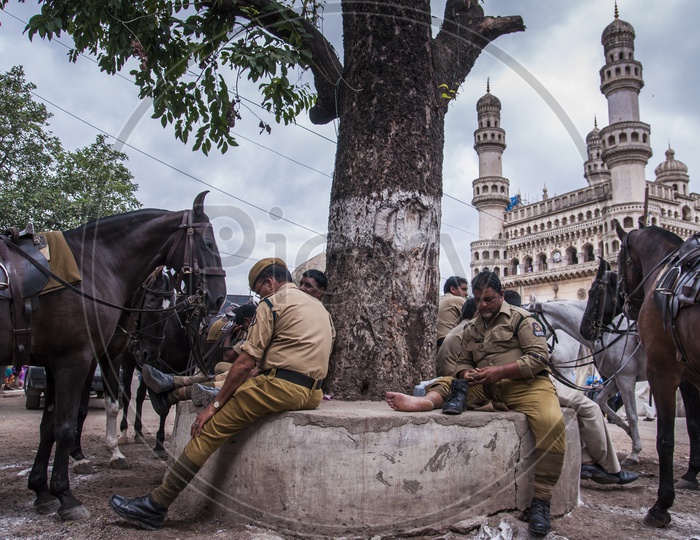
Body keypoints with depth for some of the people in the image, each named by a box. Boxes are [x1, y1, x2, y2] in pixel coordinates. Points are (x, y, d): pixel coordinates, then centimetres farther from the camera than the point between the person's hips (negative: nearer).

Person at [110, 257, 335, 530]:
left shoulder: (272, 303, -3)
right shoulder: (319, 305, 22)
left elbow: (246, 361, -9)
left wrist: (215, 405, -5)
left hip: (281, 385, -9)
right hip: (313, 393, 9)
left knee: (211, 428, -8)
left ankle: (155, 505, -8)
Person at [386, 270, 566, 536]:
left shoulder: (521, 318, 3)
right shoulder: (471, 329, 19)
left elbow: (539, 357, -6)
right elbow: (462, 362, 21)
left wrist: (499, 371, -16)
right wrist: (466, 373, -5)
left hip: (526, 384, -5)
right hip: (486, 387, 5)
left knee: (551, 423, -33)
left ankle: (541, 500, -24)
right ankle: (426, 400, -48)